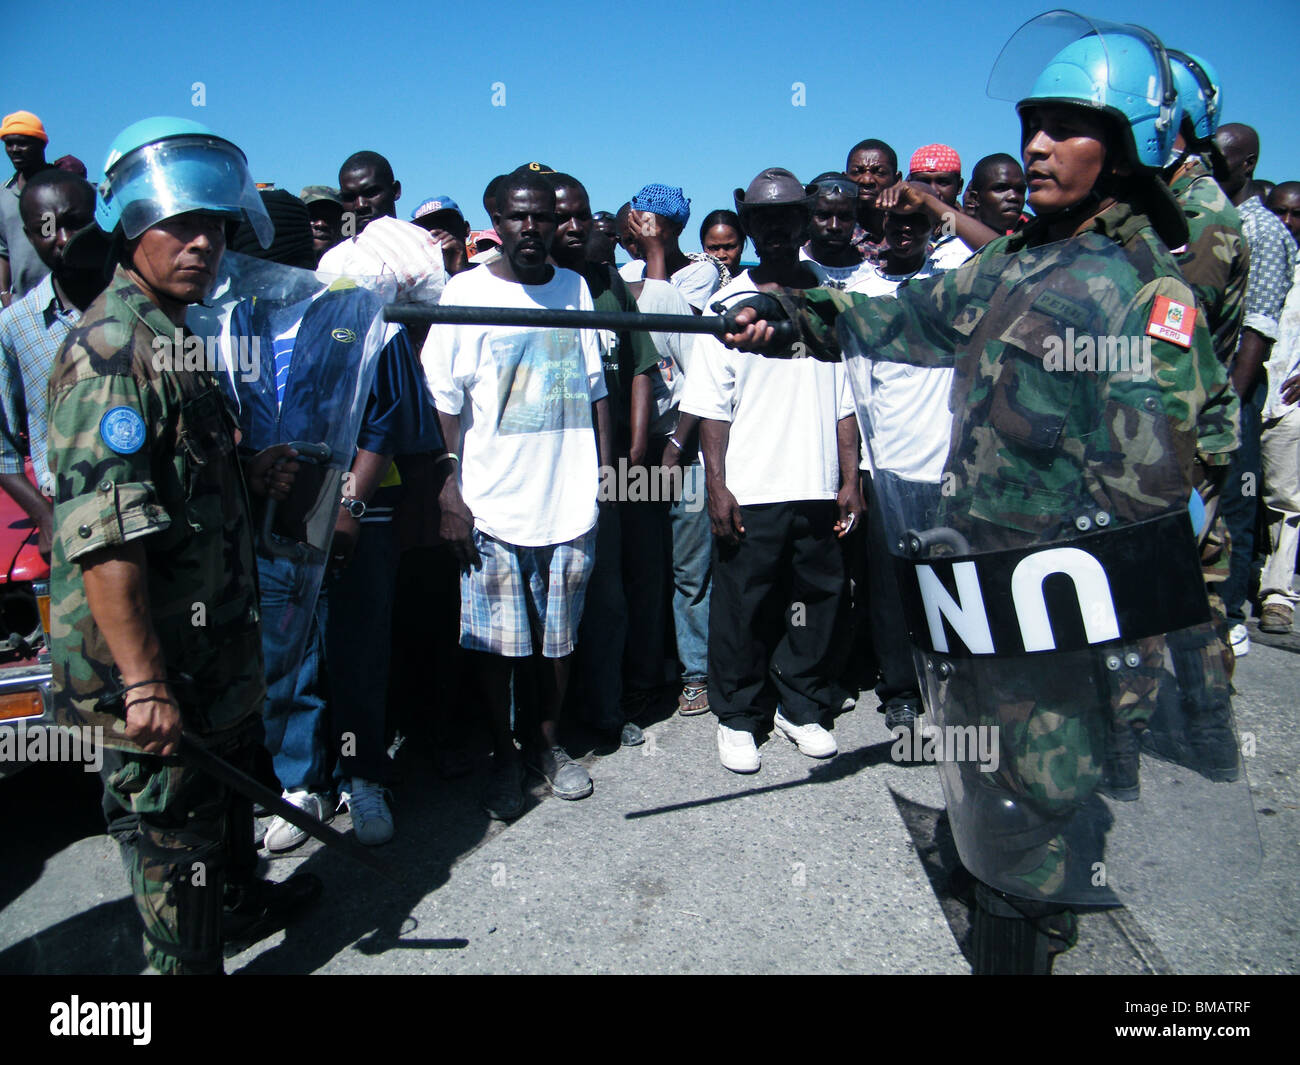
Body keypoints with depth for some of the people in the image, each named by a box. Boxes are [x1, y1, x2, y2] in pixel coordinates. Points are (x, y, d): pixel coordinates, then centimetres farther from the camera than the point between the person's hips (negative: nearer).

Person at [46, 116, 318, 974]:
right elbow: (101, 532, -27)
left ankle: (241, 894, 49)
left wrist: (252, 474, 7)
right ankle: (192, 957, 24)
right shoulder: (112, 345, -19)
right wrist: (142, 681, -29)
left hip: (213, 638, 10)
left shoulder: (175, 333, 13)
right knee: (172, 817, 6)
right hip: (155, 657, -10)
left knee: (234, 774, 27)